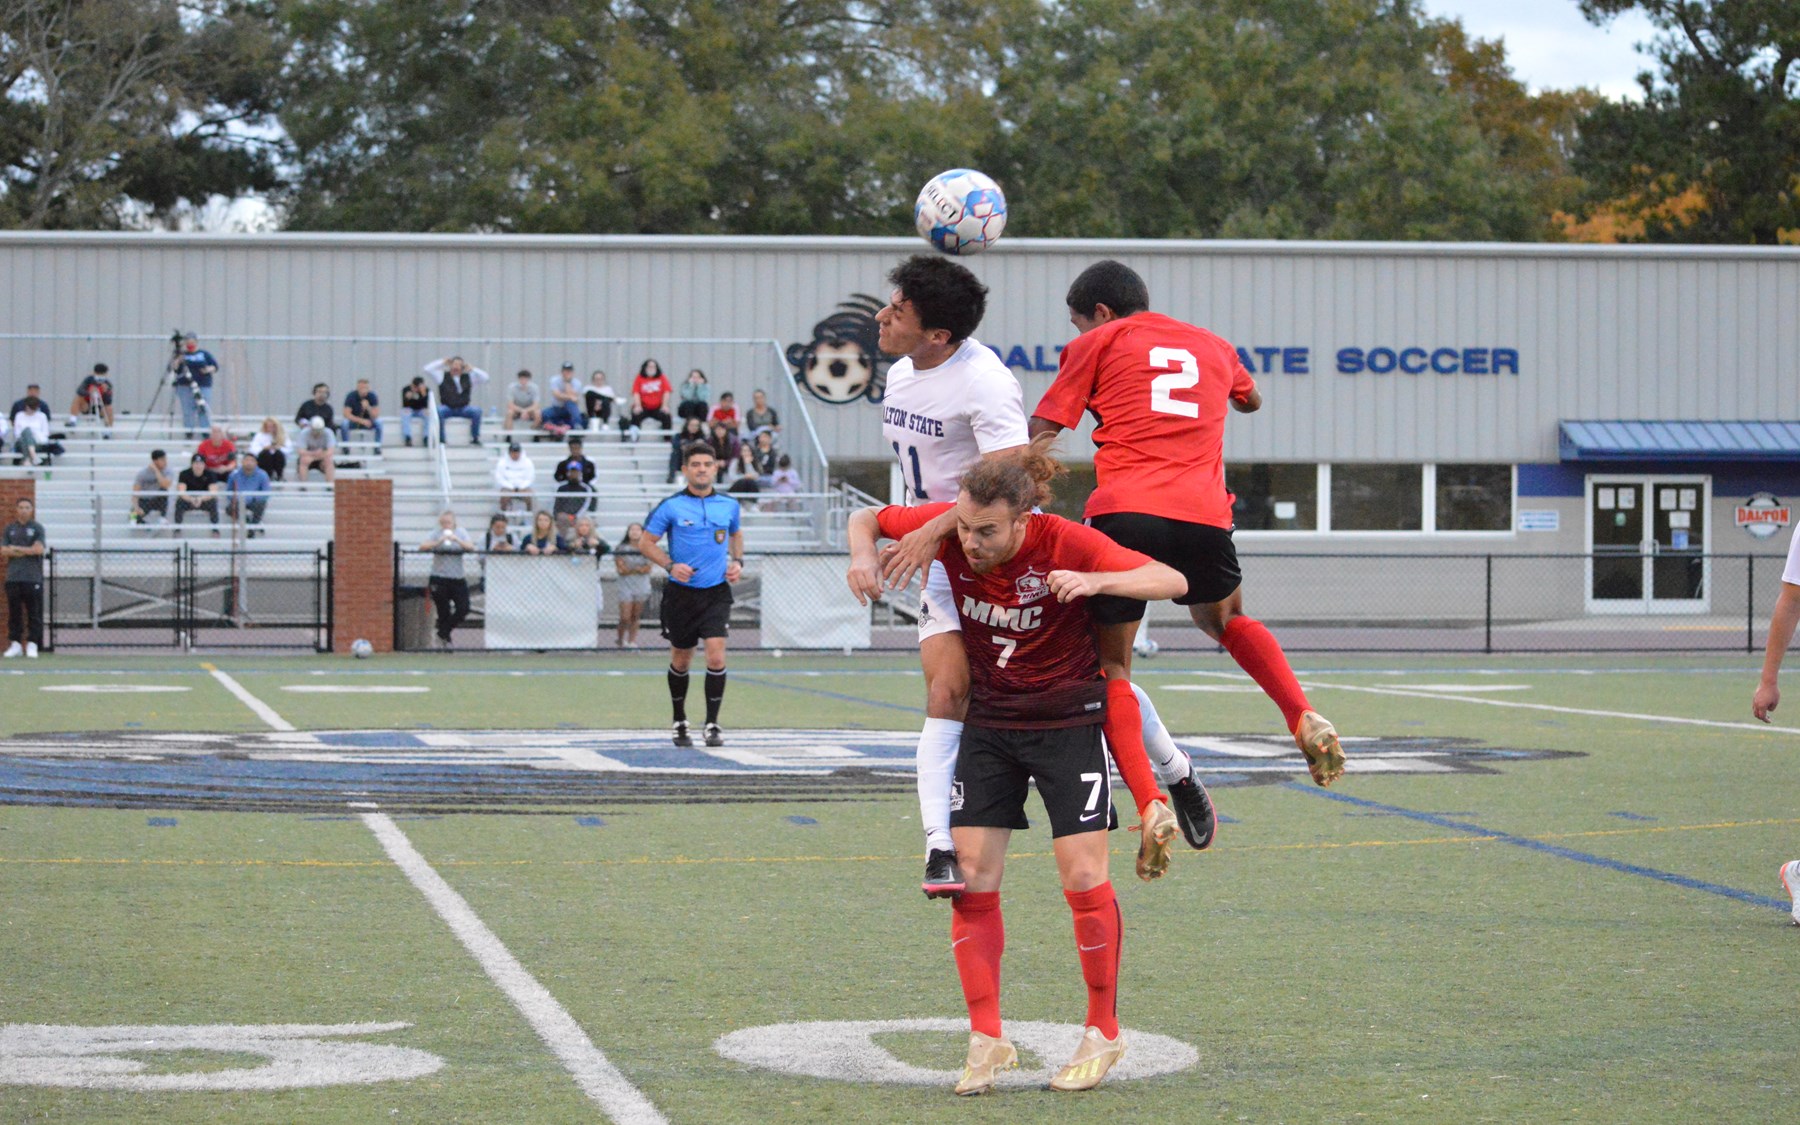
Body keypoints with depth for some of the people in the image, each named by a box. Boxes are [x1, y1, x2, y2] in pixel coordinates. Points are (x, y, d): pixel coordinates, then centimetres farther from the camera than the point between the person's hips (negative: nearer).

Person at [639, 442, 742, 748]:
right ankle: (679, 722, 28)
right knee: (681, 660, 9)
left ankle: (712, 724, -6)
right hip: (681, 593, -1)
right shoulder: (670, 506, -6)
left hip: (716, 592, 1)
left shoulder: (729, 505, 4)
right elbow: (645, 542, -1)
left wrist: (737, 560, 7)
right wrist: (671, 565, -15)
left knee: (716, 656, -14)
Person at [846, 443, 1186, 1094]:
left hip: (1067, 720, -3)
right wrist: (864, 554, -18)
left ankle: (1103, 1032, 11)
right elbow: (866, 518, 5)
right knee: (971, 876, -4)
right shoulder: (946, 527, -13)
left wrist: (1097, 580, -39)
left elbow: (1173, 582, -23)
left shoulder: (1067, 543, -22)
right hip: (987, 720, 3)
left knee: (1082, 875, -7)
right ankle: (986, 1040, 5)